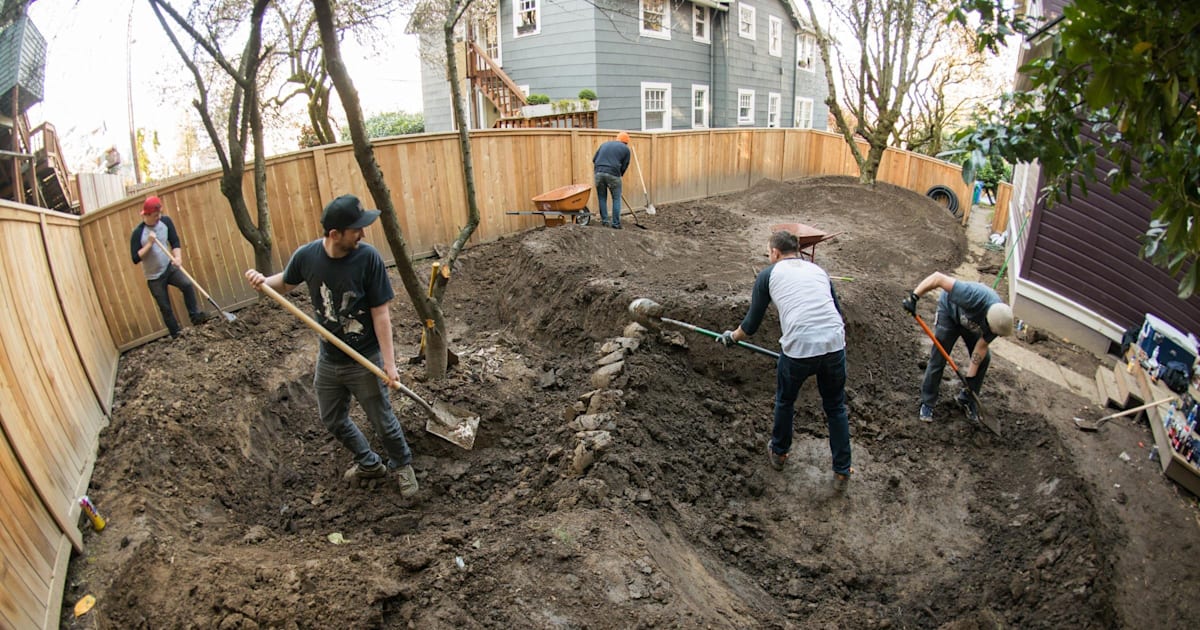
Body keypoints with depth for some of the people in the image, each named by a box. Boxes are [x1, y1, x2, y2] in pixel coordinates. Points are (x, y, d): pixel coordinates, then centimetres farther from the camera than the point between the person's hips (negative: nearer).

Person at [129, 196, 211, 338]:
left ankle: (196, 315, -12)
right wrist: (149, 243, -26)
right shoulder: (138, 233, -16)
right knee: (165, 307, 3)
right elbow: (136, 259, -17)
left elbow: (175, 241, -5)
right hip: (154, 276, -3)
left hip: (169, 267, 3)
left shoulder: (165, 221, -6)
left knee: (187, 284, -24)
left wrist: (178, 257, -23)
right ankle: (177, 334, 13)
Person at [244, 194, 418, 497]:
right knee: (333, 420, 20)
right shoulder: (307, 255, -13)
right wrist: (264, 281, -12)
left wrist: (389, 361, -18)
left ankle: (402, 465, 37)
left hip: (364, 361, -4)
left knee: (383, 421, 8)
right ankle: (370, 464, 44)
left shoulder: (368, 258, -22)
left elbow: (380, 313, -18)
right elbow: (286, 282, 10)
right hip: (328, 359, 5)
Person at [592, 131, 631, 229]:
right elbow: (624, 166, 9)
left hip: (599, 173, 4)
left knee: (602, 198, 14)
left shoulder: (604, 144, 22)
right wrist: (620, 175, 24)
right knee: (616, 199, 8)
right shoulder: (625, 149, 11)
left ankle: (604, 221, 16)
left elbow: (594, 159, 20)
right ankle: (616, 224, 7)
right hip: (613, 174, -3)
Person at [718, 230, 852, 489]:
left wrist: (731, 337, 31)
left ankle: (779, 453, 45)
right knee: (836, 408, 23)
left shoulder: (768, 275, 9)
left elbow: (751, 324, 12)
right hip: (834, 345, 3)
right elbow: (838, 314, 21)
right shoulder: (818, 270, 21)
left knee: (785, 401, 25)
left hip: (798, 348, -3)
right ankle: (842, 471, 30)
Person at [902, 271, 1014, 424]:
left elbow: (981, 347, -16)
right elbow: (938, 277, -46)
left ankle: (967, 400, 19)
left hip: (972, 322, 4)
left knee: (984, 358, -1)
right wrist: (914, 297, -49)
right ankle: (927, 403, 8)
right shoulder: (974, 297, -47)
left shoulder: (999, 319, -29)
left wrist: (970, 376, -15)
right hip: (949, 311, -4)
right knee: (937, 360, -7)